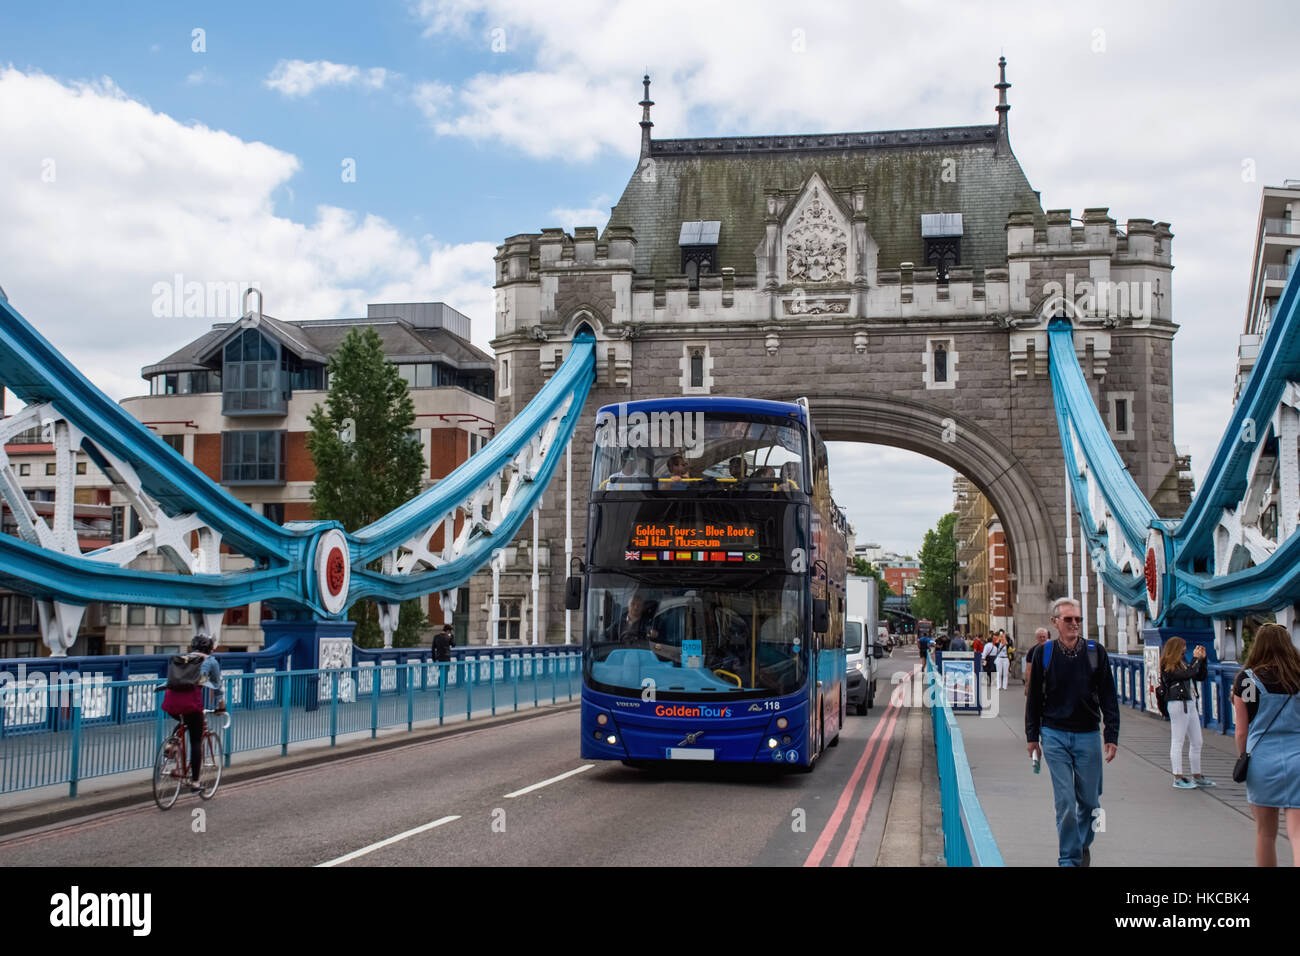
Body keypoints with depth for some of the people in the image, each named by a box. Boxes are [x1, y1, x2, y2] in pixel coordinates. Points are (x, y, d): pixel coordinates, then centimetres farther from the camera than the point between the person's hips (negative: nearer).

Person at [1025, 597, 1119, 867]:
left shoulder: (1096, 652, 0)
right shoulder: (1043, 653, 0)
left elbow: (1108, 697, 3)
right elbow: (1034, 697, 7)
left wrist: (1112, 735, -2)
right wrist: (1032, 736, 7)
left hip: (1087, 736, 1)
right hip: (1054, 736, -1)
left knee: (1090, 800, 8)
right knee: (1065, 800, -5)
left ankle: (1083, 843, 34)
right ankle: (1070, 857, 5)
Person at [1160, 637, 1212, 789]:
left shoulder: (1182, 663, 14)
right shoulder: (1168, 667, -12)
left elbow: (1200, 677, 19)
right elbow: (1188, 674, -25)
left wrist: (1202, 658, 10)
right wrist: (1197, 658, -11)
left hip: (1190, 704, 9)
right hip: (1178, 704, -9)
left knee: (1197, 742, 12)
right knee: (1177, 742, -4)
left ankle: (1197, 776, 21)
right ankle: (1178, 778, -1)